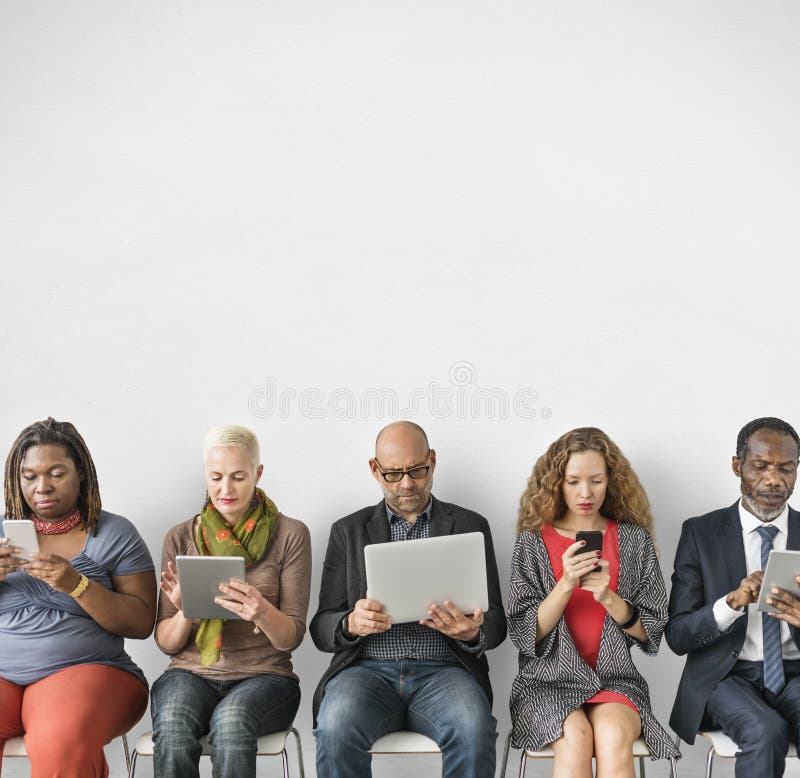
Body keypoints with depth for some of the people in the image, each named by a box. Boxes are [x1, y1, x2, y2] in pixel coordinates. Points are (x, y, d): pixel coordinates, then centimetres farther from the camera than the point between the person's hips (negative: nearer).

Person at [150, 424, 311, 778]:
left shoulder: (291, 534, 1)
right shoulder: (181, 537, 7)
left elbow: (291, 638, -1)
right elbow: (166, 642, 7)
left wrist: (262, 612, -24)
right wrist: (185, 613, -16)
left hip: (264, 674, -1)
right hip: (191, 673, 1)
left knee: (231, 718, -36)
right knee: (173, 725, -33)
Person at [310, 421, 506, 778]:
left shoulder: (470, 527, 12)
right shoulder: (348, 531, 14)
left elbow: (496, 623, 9)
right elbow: (321, 628, 9)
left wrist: (472, 633, -17)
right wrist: (351, 624, -16)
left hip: (443, 669, 0)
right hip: (368, 668, 0)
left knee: (474, 729, -33)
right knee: (336, 728, -33)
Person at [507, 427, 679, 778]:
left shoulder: (634, 539, 6)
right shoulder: (533, 541, 3)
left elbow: (650, 631, 4)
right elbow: (526, 634, -3)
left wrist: (608, 597, -15)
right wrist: (566, 584, -18)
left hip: (615, 678, 1)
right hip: (550, 680, 0)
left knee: (614, 735, -31)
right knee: (575, 737, -31)